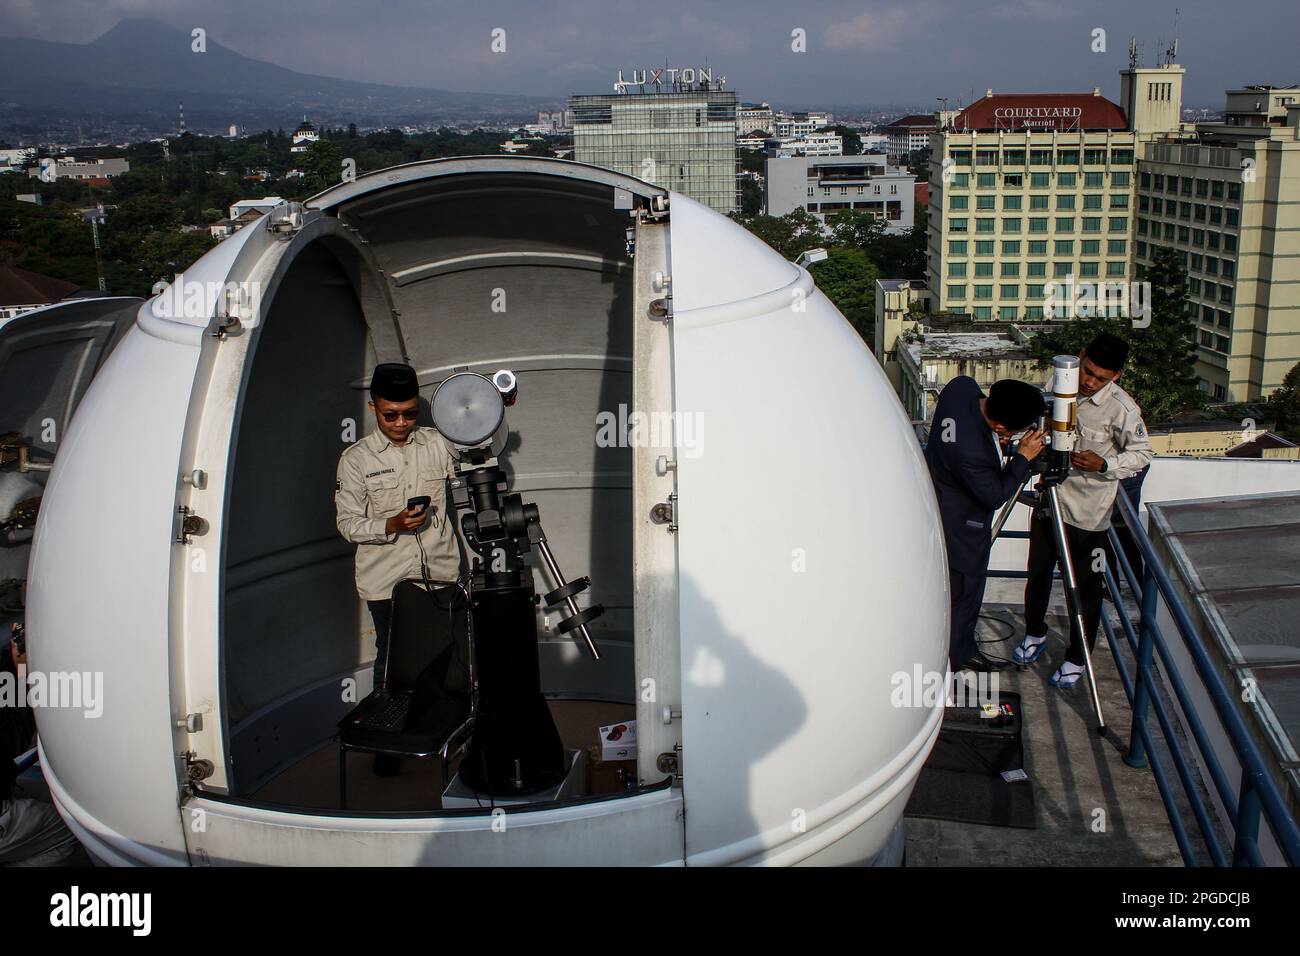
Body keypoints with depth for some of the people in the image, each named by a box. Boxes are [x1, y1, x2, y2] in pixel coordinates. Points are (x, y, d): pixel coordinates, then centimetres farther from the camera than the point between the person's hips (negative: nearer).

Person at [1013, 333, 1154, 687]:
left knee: (1085, 586, 7)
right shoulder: (1056, 386, -4)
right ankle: (1035, 634, 43)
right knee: (1038, 572, 20)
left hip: (1088, 511, -5)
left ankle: (1076, 659, 24)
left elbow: (1142, 454, -9)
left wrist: (1103, 465, -24)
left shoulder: (1122, 408, -18)